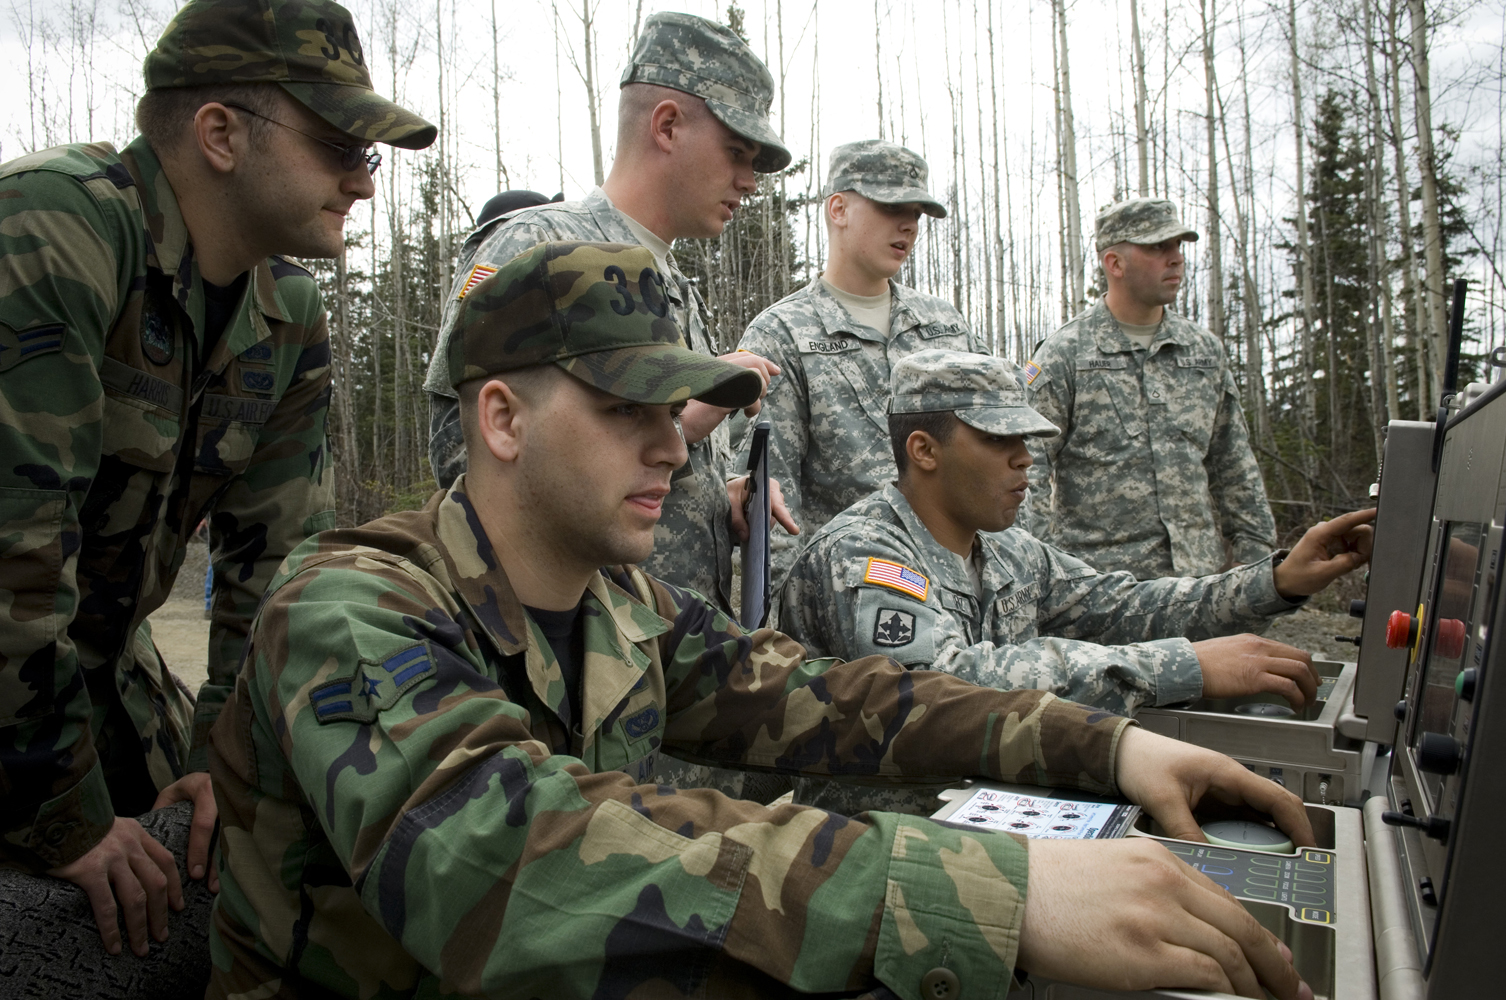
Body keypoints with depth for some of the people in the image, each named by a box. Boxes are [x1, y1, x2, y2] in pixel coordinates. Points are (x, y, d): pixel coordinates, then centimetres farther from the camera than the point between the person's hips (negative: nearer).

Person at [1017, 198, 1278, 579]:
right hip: (1097, 582, -4)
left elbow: (1234, 467, 18)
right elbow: (1027, 468, -8)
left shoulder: (1206, 350, 13)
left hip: (1199, 576, 5)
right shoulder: (1063, 354, -3)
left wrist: (1252, 550, 14)